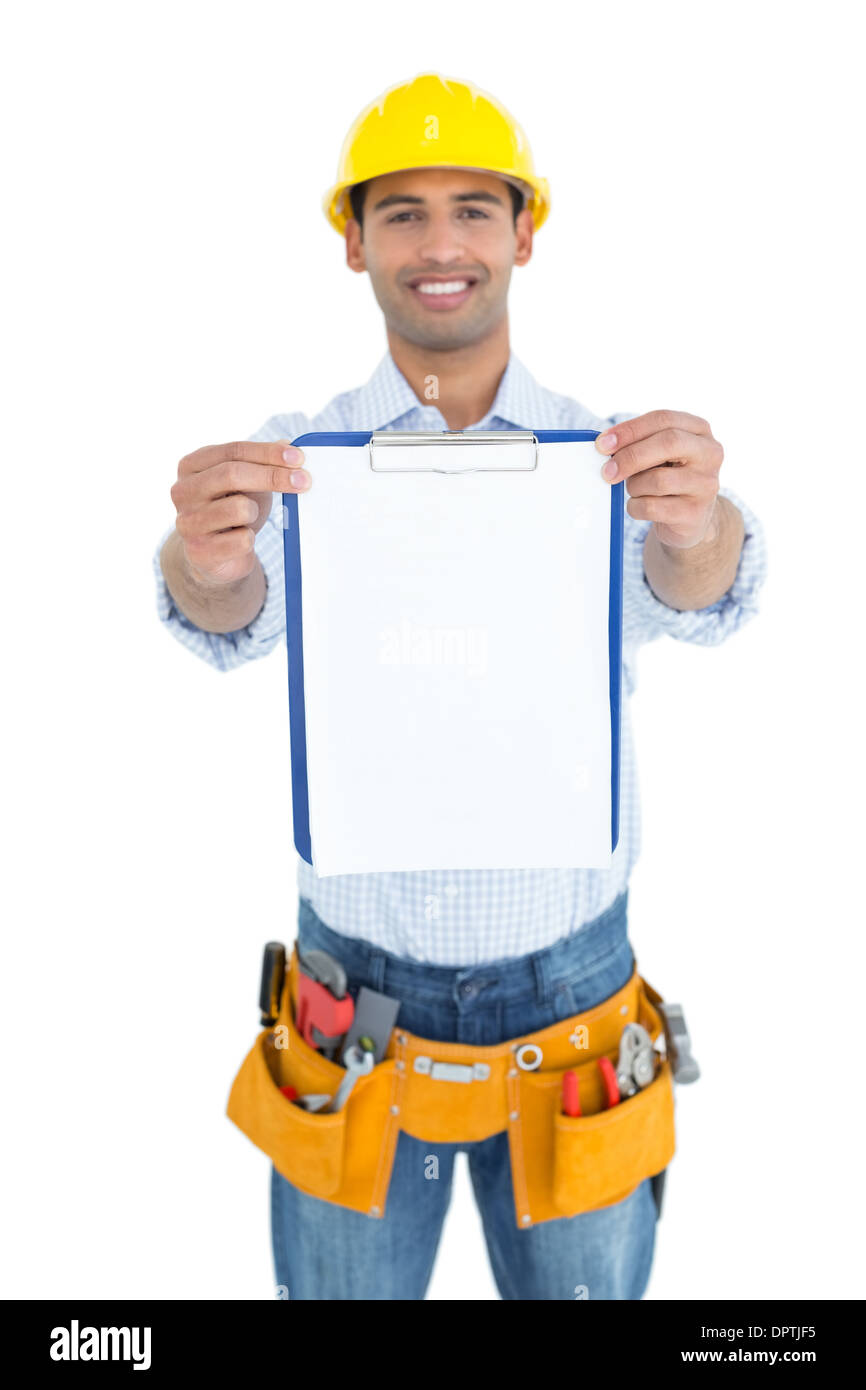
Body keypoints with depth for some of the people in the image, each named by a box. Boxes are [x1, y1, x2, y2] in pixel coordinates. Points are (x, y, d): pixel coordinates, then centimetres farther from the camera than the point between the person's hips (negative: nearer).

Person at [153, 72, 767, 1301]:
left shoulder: (614, 456, -5)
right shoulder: (294, 458, -5)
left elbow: (688, 602, -23)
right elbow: (237, 622, -22)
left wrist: (700, 529, -46)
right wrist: (204, 565, -46)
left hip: (573, 986, 1)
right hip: (358, 983, 0)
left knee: (584, 1284, 19)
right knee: (344, 1284, 19)